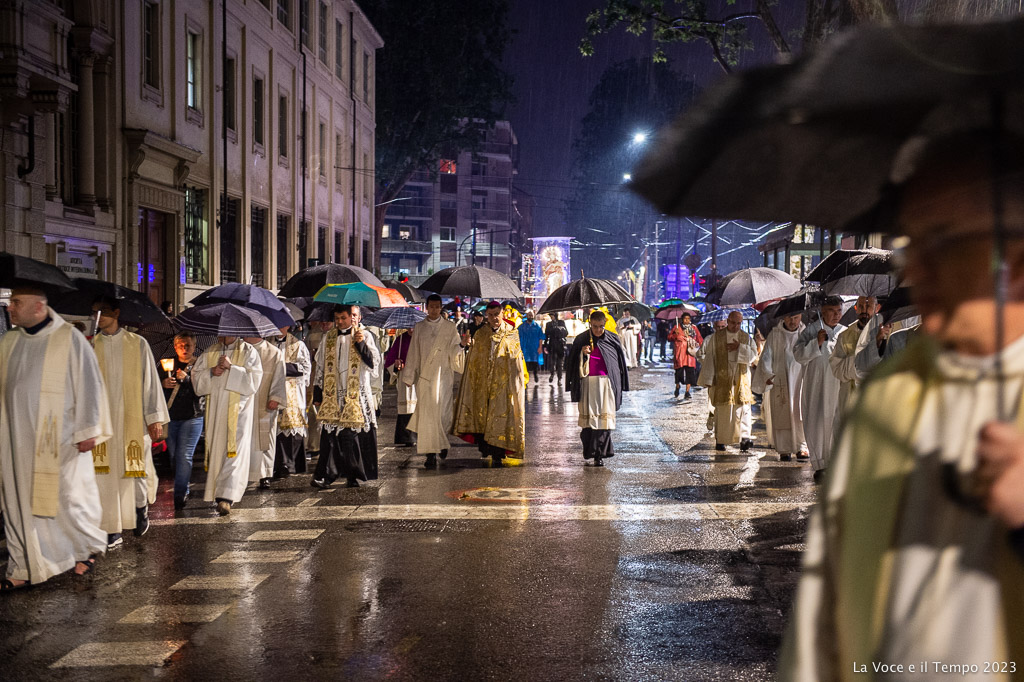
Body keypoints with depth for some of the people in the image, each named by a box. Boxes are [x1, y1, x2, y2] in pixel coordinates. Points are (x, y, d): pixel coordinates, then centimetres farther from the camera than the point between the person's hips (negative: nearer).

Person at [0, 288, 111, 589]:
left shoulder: (69, 339, -8)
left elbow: (88, 384, -7)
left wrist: (87, 430, -8)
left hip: (57, 439, -5)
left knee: (66, 496, 3)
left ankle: (89, 548, 26)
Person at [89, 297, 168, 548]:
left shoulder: (137, 344, 3)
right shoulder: (91, 346, 8)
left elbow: (150, 381, 3)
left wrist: (155, 417, -1)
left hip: (132, 420, -1)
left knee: (136, 469, 2)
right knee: (105, 473, -2)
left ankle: (141, 507, 33)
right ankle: (112, 532, 4)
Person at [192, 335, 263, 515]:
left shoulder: (248, 352, 2)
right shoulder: (209, 353, 14)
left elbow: (254, 379, -9)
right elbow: (196, 377, 10)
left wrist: (231, 367, -16)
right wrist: (211, 372, -9)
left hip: (238, 408, -4)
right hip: (215, 410, 4)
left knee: (235, 452, -14)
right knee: (216, 449, 7)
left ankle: (226, 497, -22)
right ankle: (216, 493, 20)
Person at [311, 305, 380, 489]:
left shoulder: (365, 336, 4)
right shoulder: (328, 338, 13)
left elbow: (374, 362, -6)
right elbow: (320, 367, 16)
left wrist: (361, 343, -18)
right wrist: (317, 394, 13)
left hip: (357, 395, -2)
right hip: (332, 394, 2)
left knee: (355, 434, -2)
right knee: (330, 434, -6)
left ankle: (352, 475, 8)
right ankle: (325, 475, -6)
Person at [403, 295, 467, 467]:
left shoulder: (450, 327, 6)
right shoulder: (418, 328, 9)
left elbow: (454, 351, 1)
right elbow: (413, 353, 10)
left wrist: (461, 344, -21)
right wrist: (409, 376, 9)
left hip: (443, 376, 0)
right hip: (424, 376, 1)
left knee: (443, 411, 1)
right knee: (427, 413, -5)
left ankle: (442, 443, 27)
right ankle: (431, 453, -5)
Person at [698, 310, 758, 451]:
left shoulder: (746, 338, 10)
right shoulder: (716, 337, 4)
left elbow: (754, 355, 2)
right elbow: (710, 357, 1)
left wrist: (739, 348, -12)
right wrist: (709, 379, -5)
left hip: (741, 378, 1)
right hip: (722, 379, -1)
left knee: (742, 408, -9)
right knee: (722, 409, 0)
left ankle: (744, 437, -15)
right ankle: (720, 440, 8)